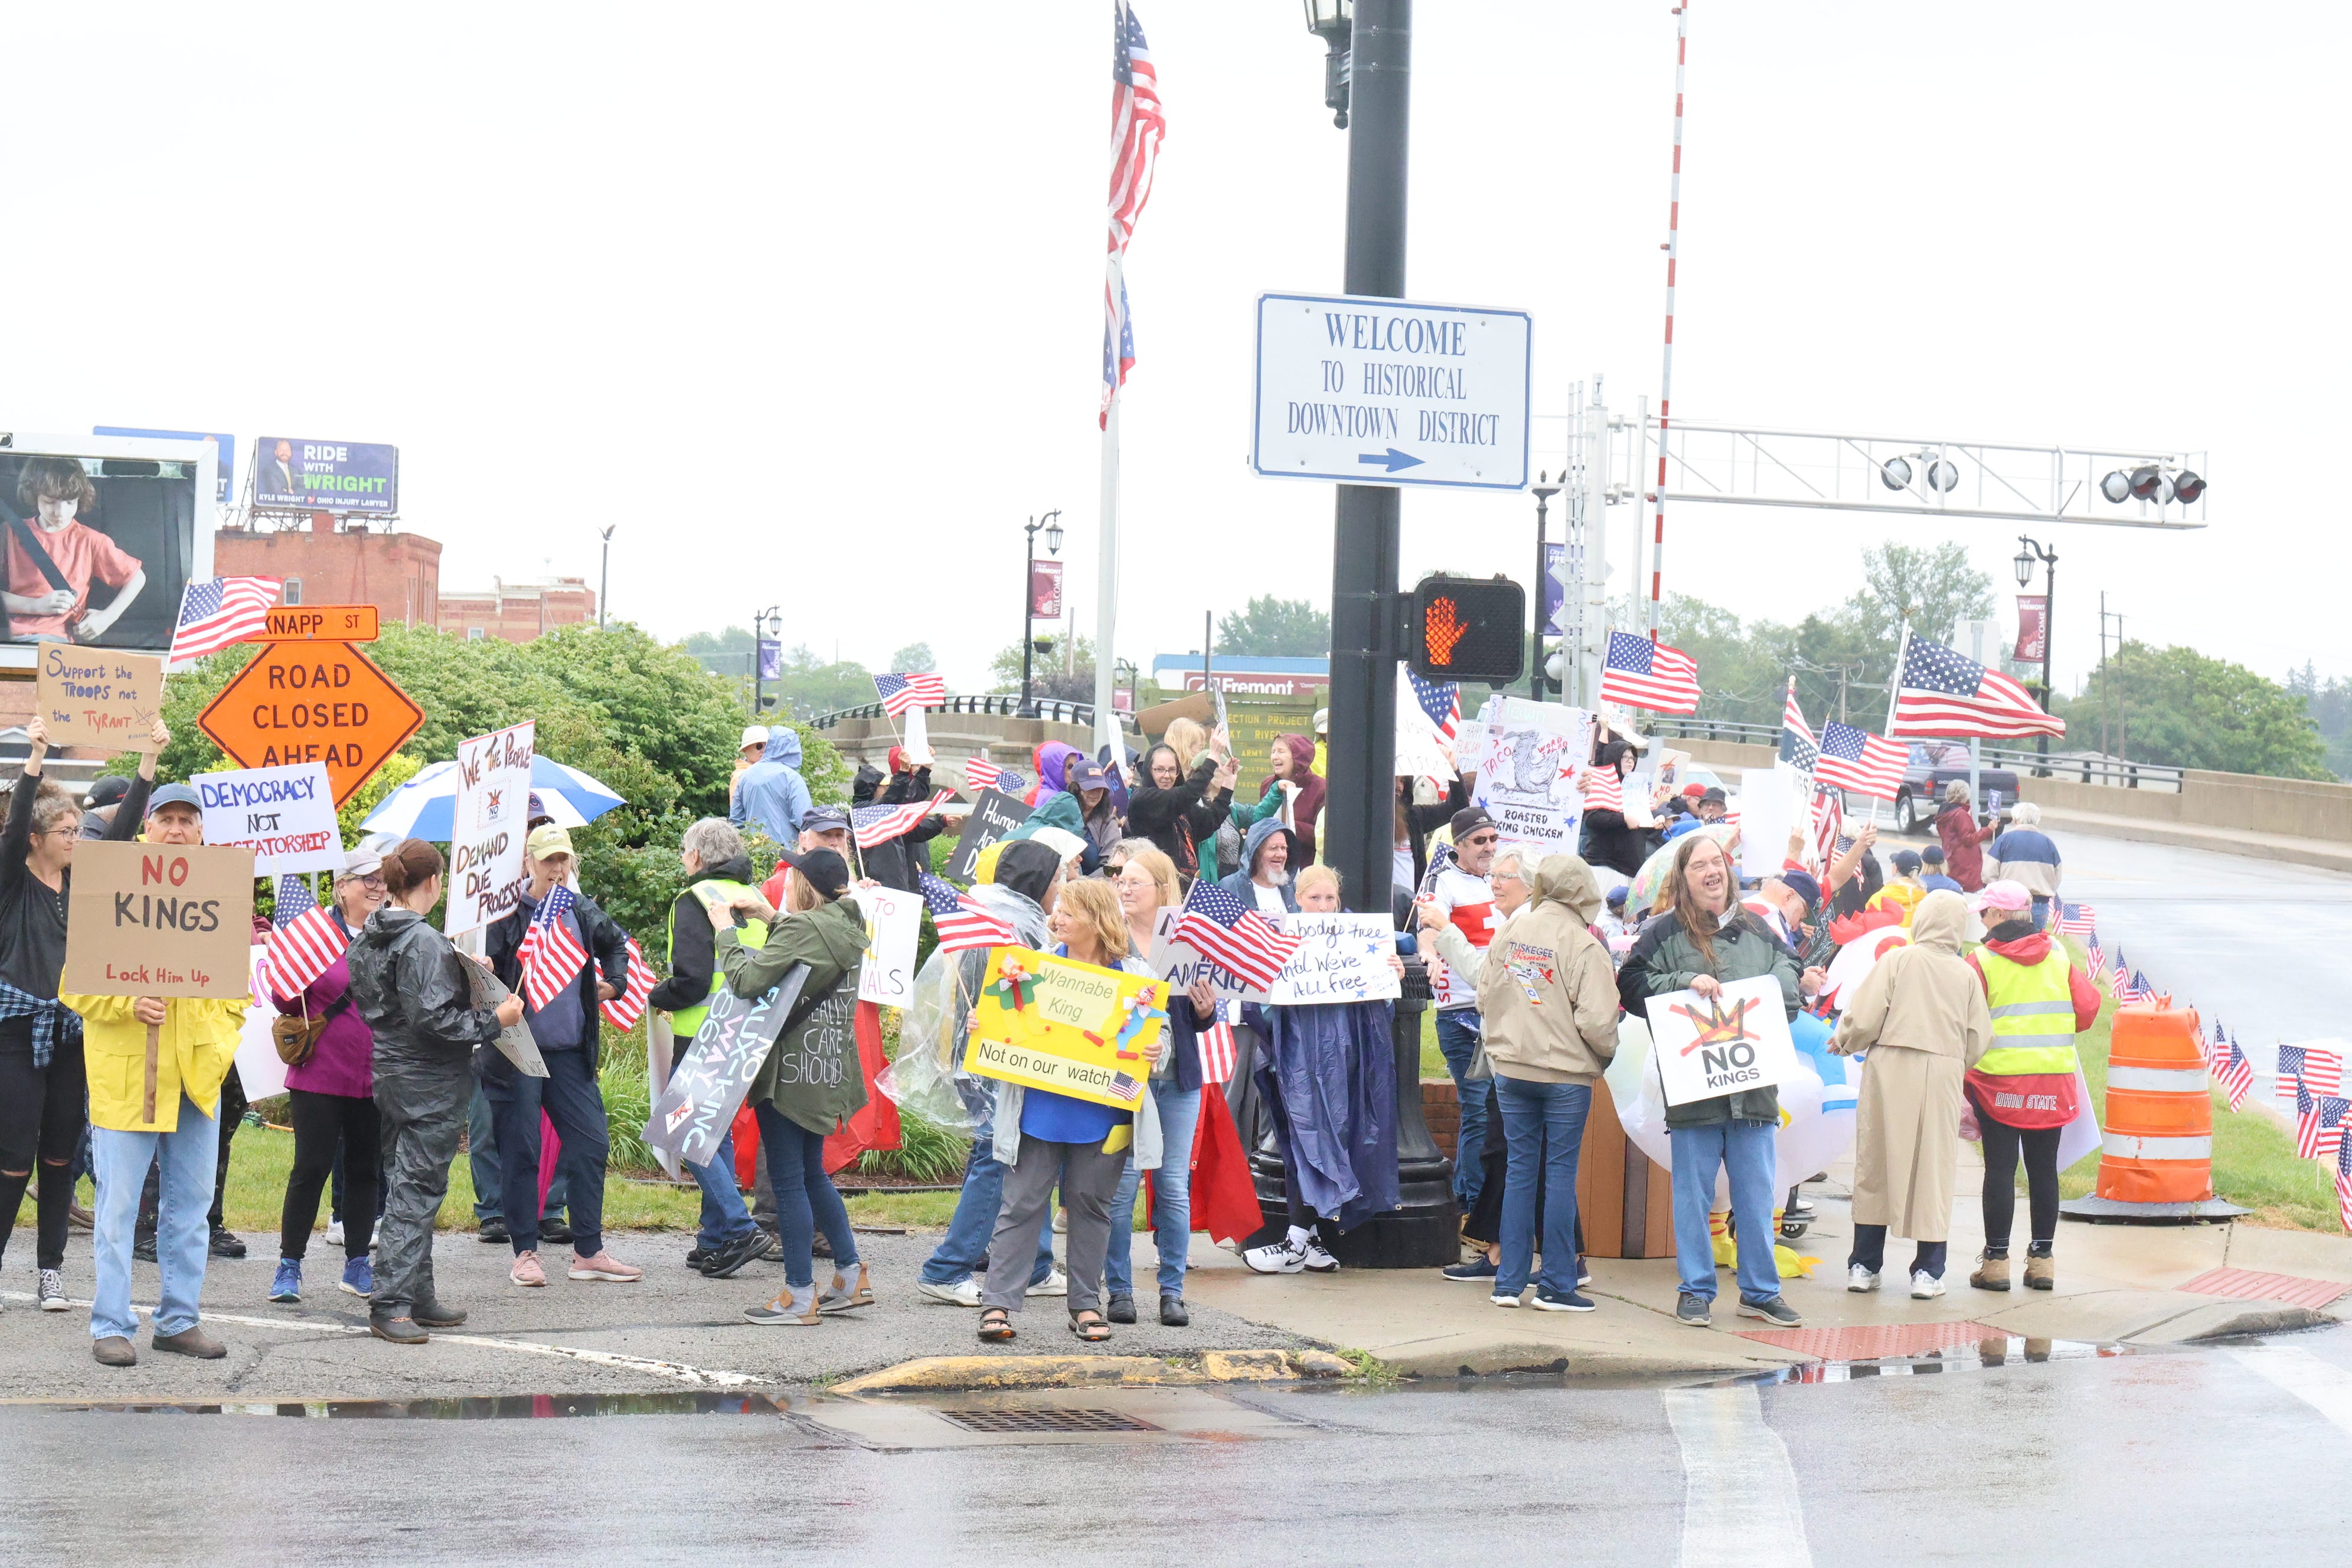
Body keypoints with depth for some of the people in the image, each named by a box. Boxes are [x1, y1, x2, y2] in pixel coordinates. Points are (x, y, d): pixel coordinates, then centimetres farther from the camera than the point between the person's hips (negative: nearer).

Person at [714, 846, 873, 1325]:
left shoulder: (802, 929, -18)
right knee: (812, 1173, 21)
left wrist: (725, 931, -10)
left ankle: (800, 1297, -2)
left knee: (788, 1180, -3)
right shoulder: (844, 928, 9)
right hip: (827, 1070, 9)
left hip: (792, 1070, -9)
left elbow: (747, 980, -24)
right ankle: (851, 1277, 25)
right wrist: (771, 918, 21)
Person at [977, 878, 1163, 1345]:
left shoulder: (1135, 974, 1)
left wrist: (1155, 1052, -18)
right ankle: (998, 1303, 2)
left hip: (1101, 1114, -1)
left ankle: (1086, 1305, 20)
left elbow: (1158, 1034, 4)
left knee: (1090, 1205, 10)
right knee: (1021, 1204, 0)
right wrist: (980, 1025, -7)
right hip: (1040, 1109, 1)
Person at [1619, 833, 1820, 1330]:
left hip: (1754, 1085, 3)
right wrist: (1686, 983, -17)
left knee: (1757, 1194, 6)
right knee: (1694, 1192, 2)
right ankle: (1696, 1291, 11)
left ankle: (1760, 1291, 15)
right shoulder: (1665, 933, 2)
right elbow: (1632, 986, -6)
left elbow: (1788, 979, 17)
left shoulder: (1757, 932, 14)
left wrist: (1802, 985, -5)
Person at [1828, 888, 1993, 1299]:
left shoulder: (1898, 961, -4)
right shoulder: (1967, 975, 4)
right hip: (1943, 1075, 1)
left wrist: (1844, 1042, 11)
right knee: (1934, 1169, 6)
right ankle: (1928, 1271, 6)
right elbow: (1979, 1041, 5)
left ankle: (1864, 1265, 13)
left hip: (1892, 1069, -1)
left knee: (1877, 1165, 8)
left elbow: (1865, 1018, -8)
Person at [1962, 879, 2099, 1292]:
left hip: (1999, 1080, -3)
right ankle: (2042, 1257, 11)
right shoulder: (2059, 955, 4)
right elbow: (2087, 1008, 5)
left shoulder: (1982, 961, -8)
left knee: (2000, 1169, 1)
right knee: (2044, 1169, 9)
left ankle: (1996, 1259, 2)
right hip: (2053, 1077, 3)